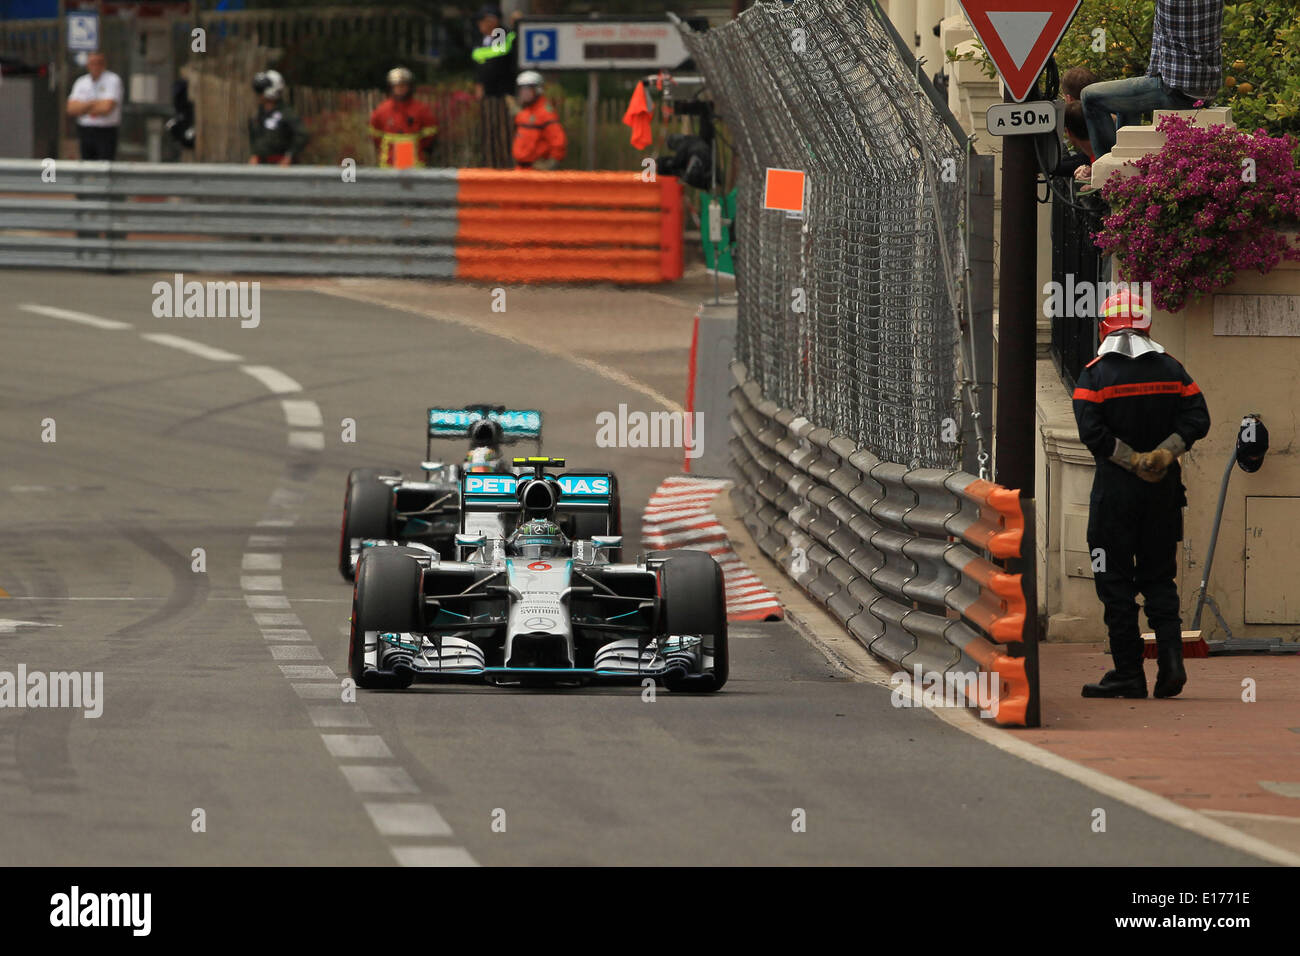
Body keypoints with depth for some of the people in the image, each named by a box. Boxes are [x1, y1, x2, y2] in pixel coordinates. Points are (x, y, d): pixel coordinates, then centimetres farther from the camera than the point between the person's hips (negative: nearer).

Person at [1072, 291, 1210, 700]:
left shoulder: (1095, 374, -5)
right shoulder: (1170, 369, 7)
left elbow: (1092, 431, -17)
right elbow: (1197, 418, -1)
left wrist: (1134, 460, -11)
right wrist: (1162, 455, -7)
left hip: (1115, 485, -4)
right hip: (1165, 489, 4)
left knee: (1116, 582, 1)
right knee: (1159, 576, 12)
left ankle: (1129, 673, -1)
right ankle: (1171, 656, -6)